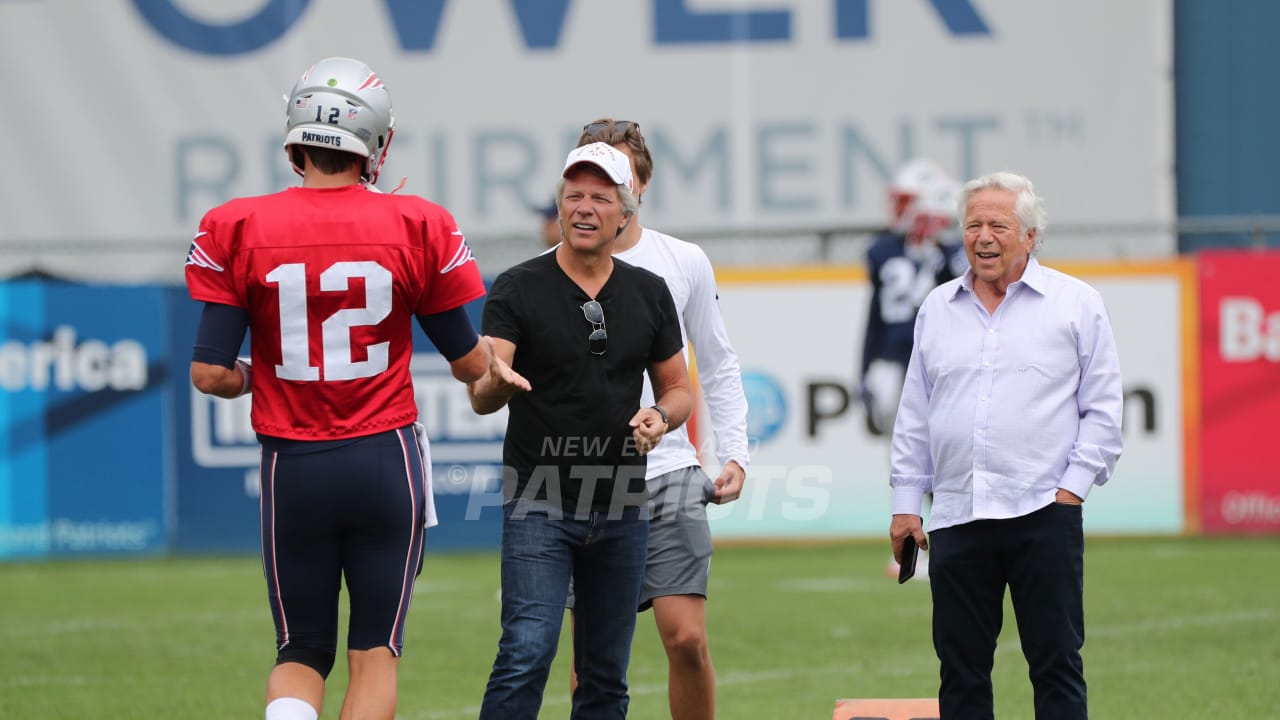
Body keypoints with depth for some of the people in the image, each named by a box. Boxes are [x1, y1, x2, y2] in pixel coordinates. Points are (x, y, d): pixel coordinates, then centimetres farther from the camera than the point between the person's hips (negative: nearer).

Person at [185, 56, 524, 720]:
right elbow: (468, 362, 3)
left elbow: (209, 373, -8)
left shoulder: (237, 231, -5)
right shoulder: (417, 227, -5)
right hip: (386, 462, -1)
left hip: (291, 466, 1)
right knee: (375, 653, 10)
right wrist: (492, 364, 26)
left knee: (300, 655, 14)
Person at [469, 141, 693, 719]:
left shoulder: (649, 294, 8)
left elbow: (678, 388, 17)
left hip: (622, 509, 4)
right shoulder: (519, 289, -4)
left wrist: (660, 416, -7)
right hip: (540, 504, -4)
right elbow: (482, 398, -13)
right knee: (527, 653, -18)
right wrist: (496, 383, -37)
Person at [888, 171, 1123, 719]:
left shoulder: (1076, 304, 4)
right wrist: (905, 503, 11)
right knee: (961, 666, 4)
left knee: (1056, 663, -3)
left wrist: (1073, 487, -7)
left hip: (1043, 512, -3)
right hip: (956, 518, 3)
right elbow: (914, 417, 17)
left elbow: (1102, 409, 3)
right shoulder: (938, 308, 14)